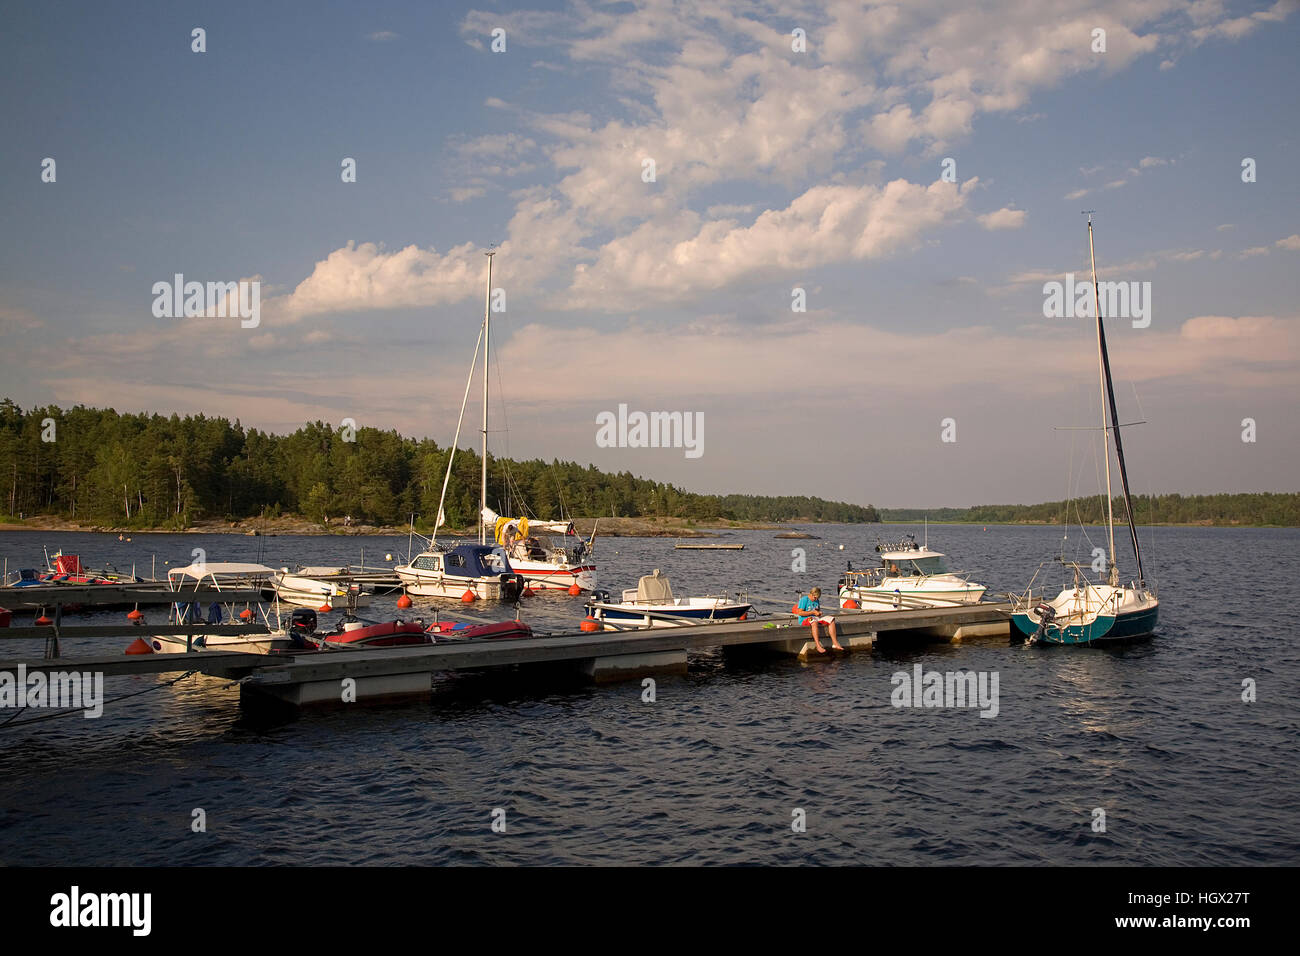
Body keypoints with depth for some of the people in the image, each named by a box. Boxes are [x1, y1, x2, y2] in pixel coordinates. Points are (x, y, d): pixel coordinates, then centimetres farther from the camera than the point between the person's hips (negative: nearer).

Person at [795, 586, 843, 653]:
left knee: (831, 620, -11)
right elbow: (799, 612, -16)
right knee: (814, 622, -42)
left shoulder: (817, 601, 16)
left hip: (815, 618, 8)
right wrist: (813, 612, -16)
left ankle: (835, 643, -13)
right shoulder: (804, 600, -8)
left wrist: (819, 613, 5)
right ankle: (818, 646, -47)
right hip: (805, 620, -8)